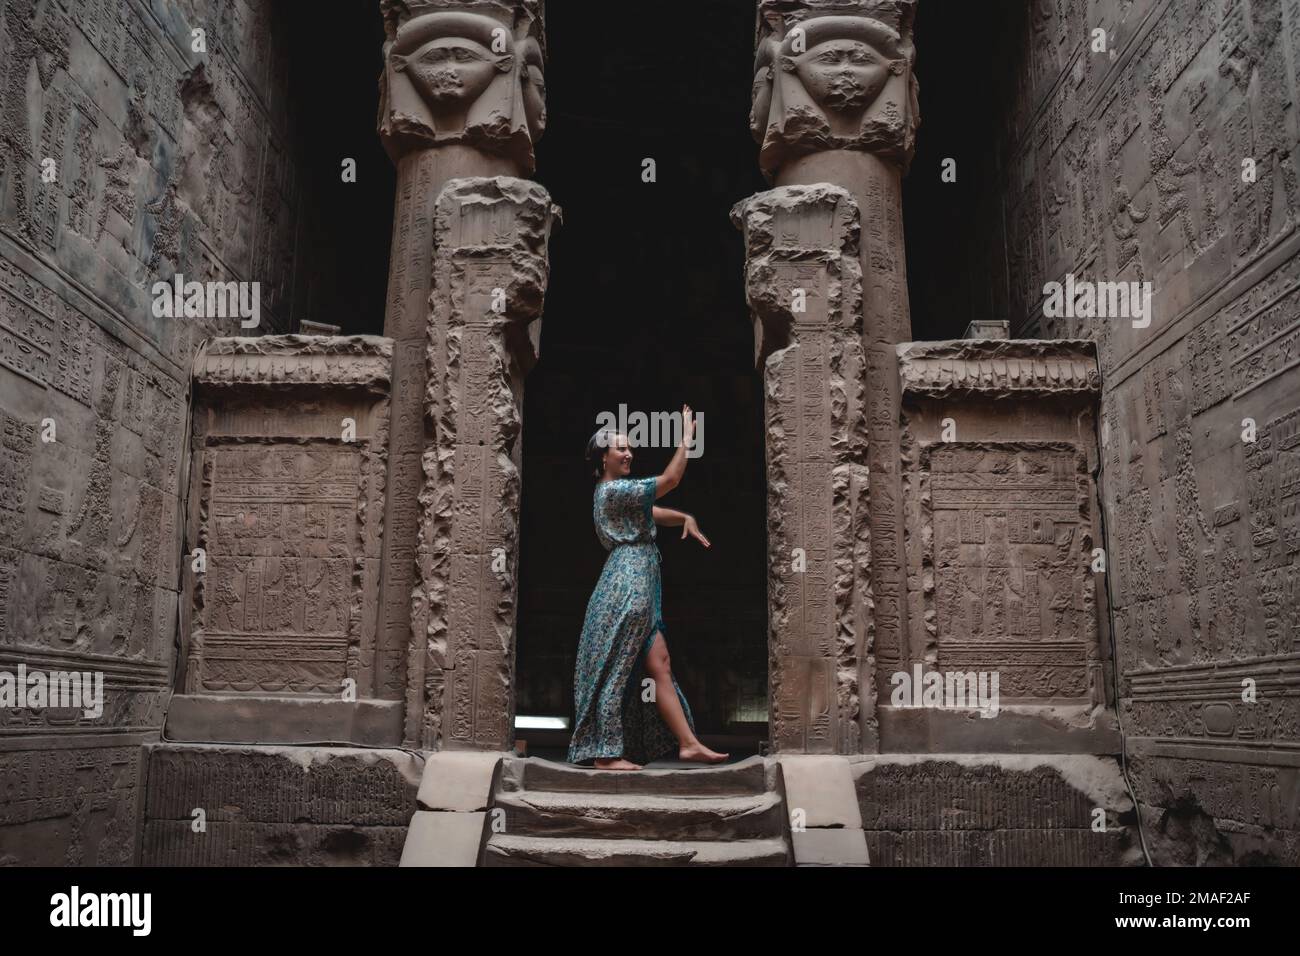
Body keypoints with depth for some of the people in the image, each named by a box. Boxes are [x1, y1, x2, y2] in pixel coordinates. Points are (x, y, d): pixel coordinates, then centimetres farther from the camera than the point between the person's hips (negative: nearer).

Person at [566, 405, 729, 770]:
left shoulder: (615, 492, 21)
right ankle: (607, 753, -1)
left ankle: (688, 743, 10)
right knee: (616, 672, -6)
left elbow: (653, 514, 24)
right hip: (626, 587, -10)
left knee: (659, 666, 8)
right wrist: (687, 437, -6)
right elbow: (670, 479, -14)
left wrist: (686, 518, 5)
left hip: (638, 592, 10)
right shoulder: (613, 490, -11)